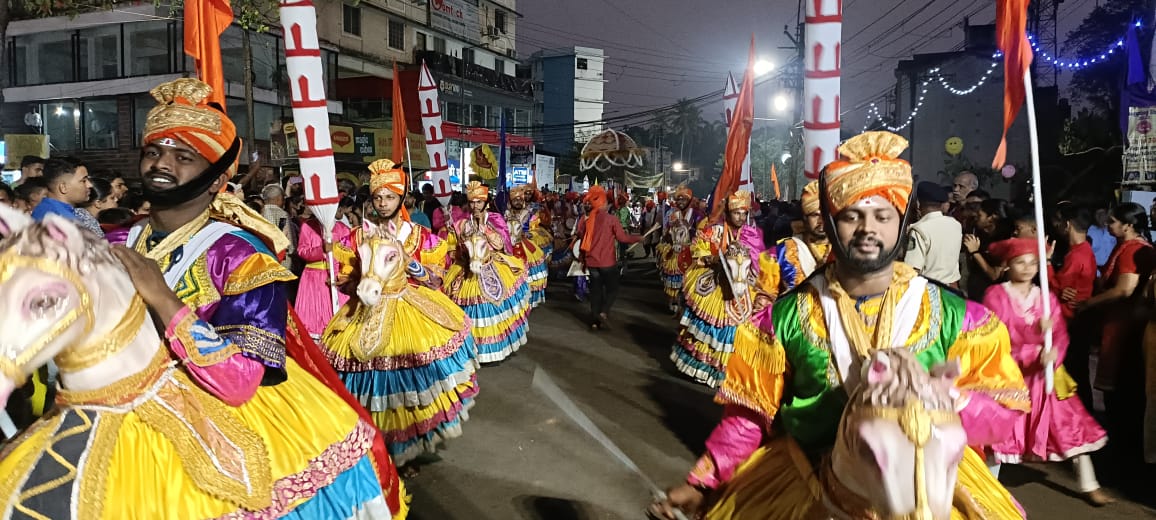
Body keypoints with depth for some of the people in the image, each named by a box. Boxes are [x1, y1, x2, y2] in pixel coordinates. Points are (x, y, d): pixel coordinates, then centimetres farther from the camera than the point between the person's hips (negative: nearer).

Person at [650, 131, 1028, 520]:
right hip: (805, 484, -2)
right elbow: (751, 411, 3)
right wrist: (702, 482, -3)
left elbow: (1004, 410, -1)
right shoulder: (788, 314, -2)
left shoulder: (954, 316, -2)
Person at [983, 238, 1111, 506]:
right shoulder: (995, 295, -6)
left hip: (1046, 374, 4)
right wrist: (1035, 334, -26)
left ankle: (1089, 485, 14)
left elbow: (1061, 334, 0)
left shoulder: (1046, 297, 8)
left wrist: (1053, 353, -21)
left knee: (1071, 424, 2)